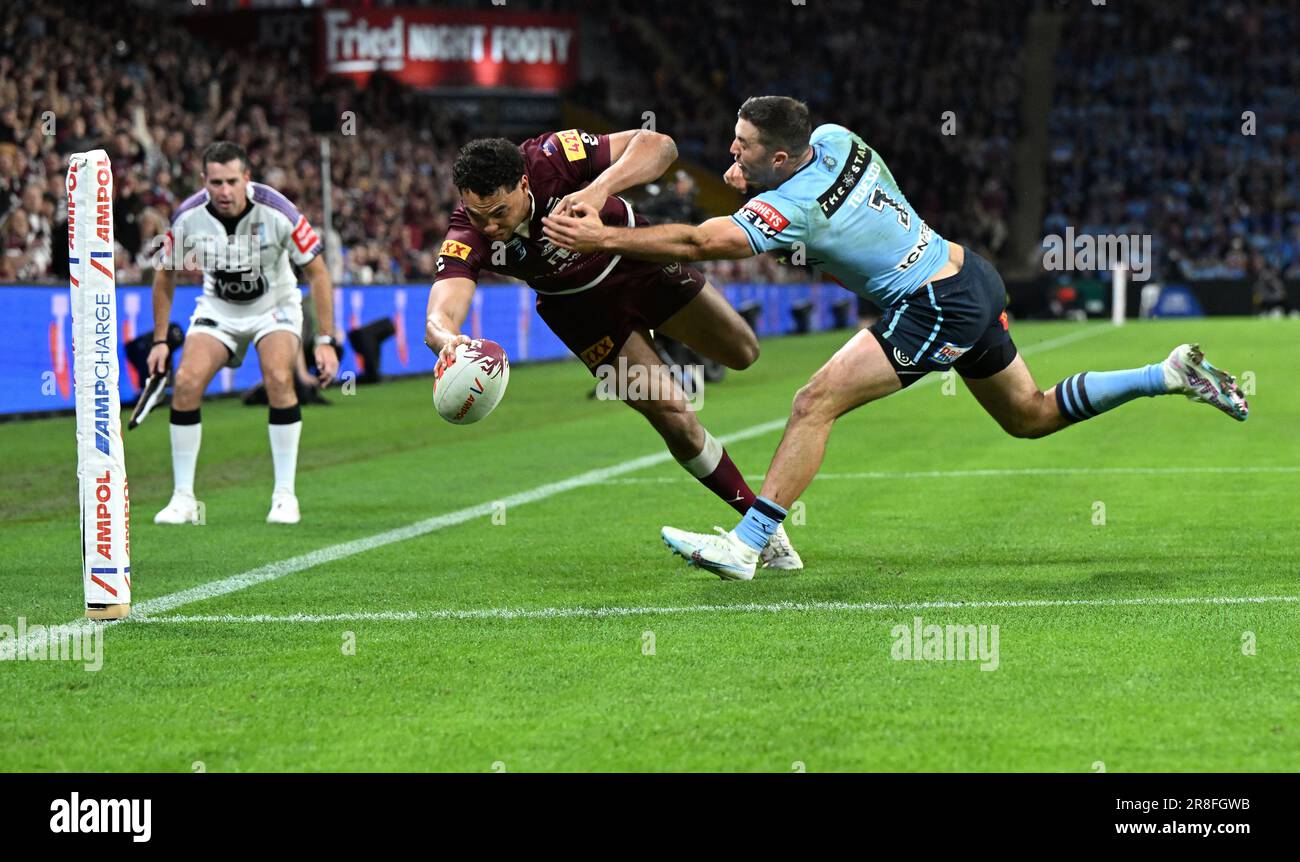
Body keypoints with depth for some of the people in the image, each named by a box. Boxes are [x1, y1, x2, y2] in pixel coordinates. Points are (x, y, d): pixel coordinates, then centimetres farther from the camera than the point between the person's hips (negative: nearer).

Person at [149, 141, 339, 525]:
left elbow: (317, 272, -16)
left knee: (279, 378, -27)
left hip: (274, 305, -2)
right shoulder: (188, 216, -20)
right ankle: (183, 498, -7)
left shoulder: (277, 211, -27)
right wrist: (160, 341, -2)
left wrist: (325, 341, -20)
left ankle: (285, 495, -16)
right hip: (218, 307, 2)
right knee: (186, 382, -18)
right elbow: (166, 276, -1)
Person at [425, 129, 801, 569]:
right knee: (675, 419, -7)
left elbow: (658, 145, -37)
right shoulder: (466, 239, -33)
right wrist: (447, 340, -72)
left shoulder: (551, 157, -35)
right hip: (581, 307, -1)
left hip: (639, 258, 1)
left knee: (742, 353, 8)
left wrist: (600, 189, -55)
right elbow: (440, 315, -47)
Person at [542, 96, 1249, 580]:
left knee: (816, 403, -15)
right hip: (970, 278, 10)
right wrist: (753, 174, 11)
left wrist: (602, 238, -25)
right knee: (1031, 417, 24)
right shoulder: (835, 139, 0)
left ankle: (746, 545, -17)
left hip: (934, 312, -10)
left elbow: (697, 242, -27)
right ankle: (1175, 375, 24)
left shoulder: (791, 208, -23)